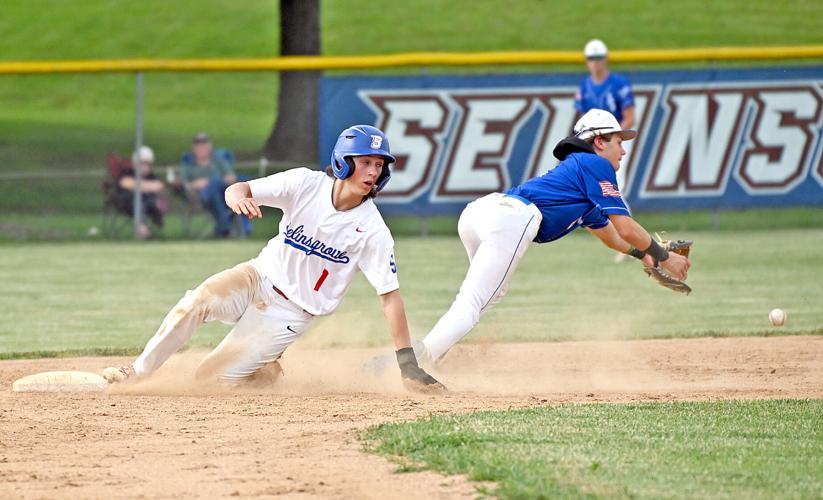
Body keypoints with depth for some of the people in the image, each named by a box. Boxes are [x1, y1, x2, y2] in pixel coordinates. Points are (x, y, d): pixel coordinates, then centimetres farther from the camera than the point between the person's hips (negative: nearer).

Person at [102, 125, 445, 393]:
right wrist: (238, 197, -45)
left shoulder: (373, 231, -17)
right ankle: (139, 372, -12)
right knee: (198, 301, -30)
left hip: (291, 312, -2)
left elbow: (390, 295, -15)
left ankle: (268, 373, 21)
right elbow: (237, 189, -17)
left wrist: (408, 366, -21)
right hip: (260, 278, 2)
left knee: (209, 379, -11)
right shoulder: (307, 184, -12)